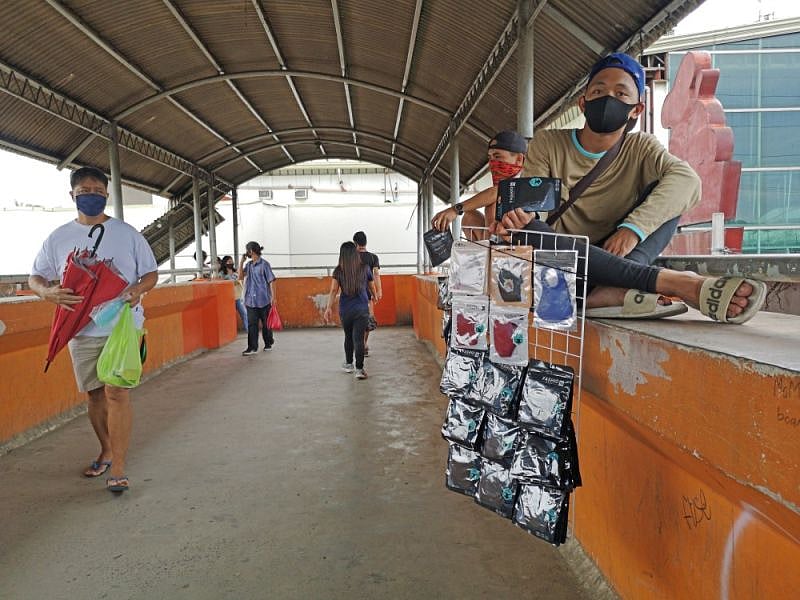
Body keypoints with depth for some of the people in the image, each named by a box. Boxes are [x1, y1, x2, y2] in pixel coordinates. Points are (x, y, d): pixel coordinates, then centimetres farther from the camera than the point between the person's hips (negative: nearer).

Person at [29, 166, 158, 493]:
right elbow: (35, 277, 11)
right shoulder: (58, 238, 7)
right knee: (95, 393, 12)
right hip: (81, 328, 3)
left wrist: (139, 288, -16)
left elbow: (151, 272, 7)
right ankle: (106, 451, 32)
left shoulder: (126, 233, 3)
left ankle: (118, 468, -6)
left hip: (122, 324, -3)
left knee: (117, 391, -11)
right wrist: (48, 292, -13)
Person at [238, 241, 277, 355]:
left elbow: (271, 281, -10)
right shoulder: (249, 265, 10)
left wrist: (273, 297, -14)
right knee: (252, 324, -1)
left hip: (264, 300, -5)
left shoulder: (264, 264, -9)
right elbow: (240, 277, 6)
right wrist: (241, 262, 1)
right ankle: (252, 348, 0)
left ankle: (268, 344, 25)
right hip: (251, 300, 5)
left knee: (266, 324, 8)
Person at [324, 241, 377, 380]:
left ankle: (348, 364, 35)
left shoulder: (338, 271, -3)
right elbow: (372, 286, 13)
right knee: (358, 338, -3)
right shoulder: (365, 268, -1)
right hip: (362, 309, -1)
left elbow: (333, 290, -13)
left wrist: (328, 308, -15)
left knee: (348, 337, 20)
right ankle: (359, 369, -10)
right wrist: (375, 296, 32)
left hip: (345, 310, 1)